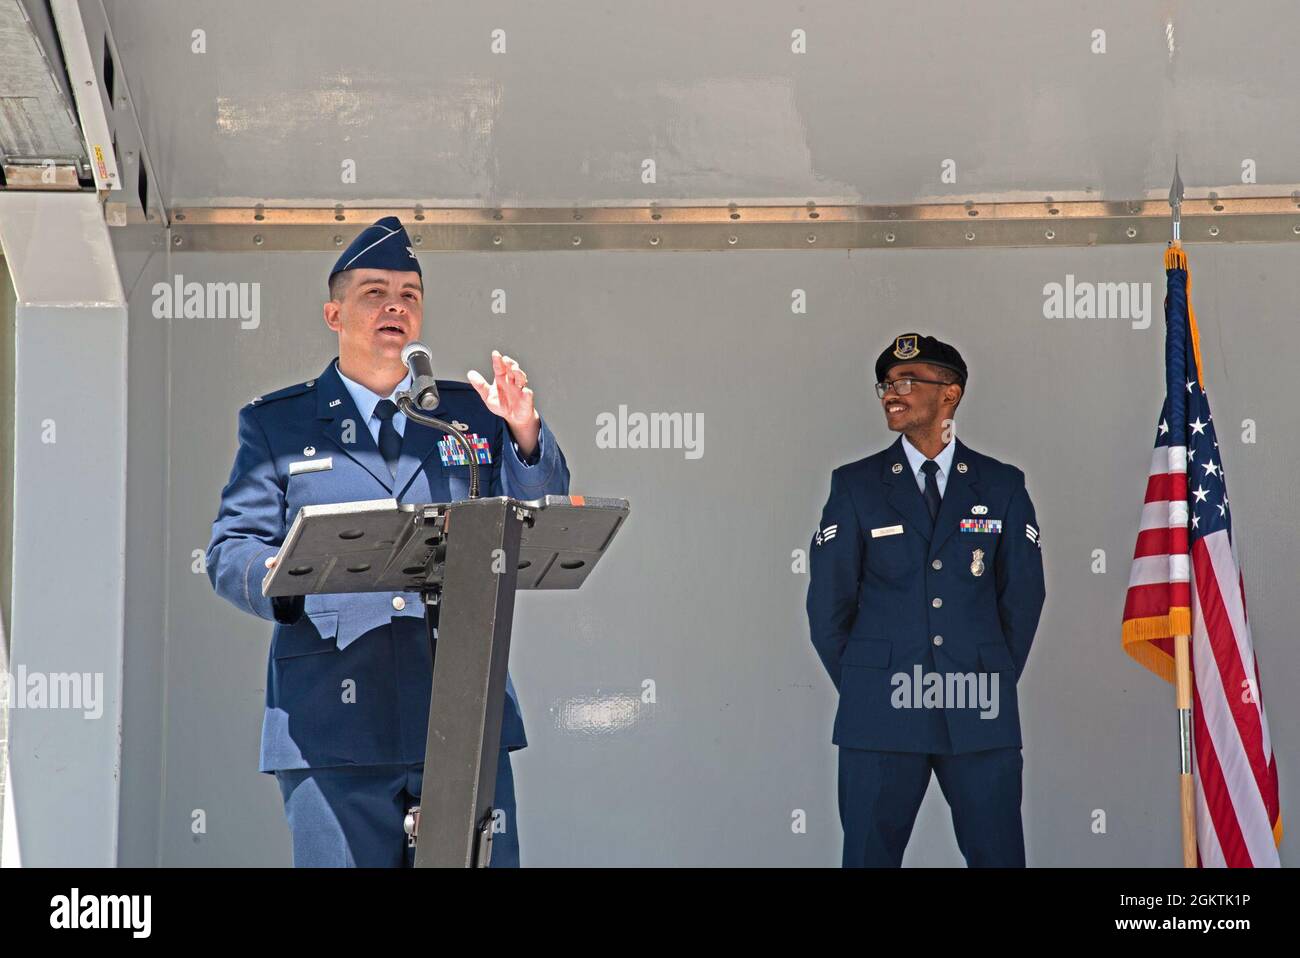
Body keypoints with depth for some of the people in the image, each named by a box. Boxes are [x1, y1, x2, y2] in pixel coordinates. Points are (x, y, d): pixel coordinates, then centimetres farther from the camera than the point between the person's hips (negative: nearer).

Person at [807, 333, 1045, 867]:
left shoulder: (1002, 486, 8)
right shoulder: (855, 485, 5)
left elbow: (1023, 594, 11)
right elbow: (828, 602, 6)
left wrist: (996, 681, 8)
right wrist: (861, 688, 4)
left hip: (980, 719, 1)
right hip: (881, 715, 0)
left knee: (998, 854, 2)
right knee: (869, 855, 1)